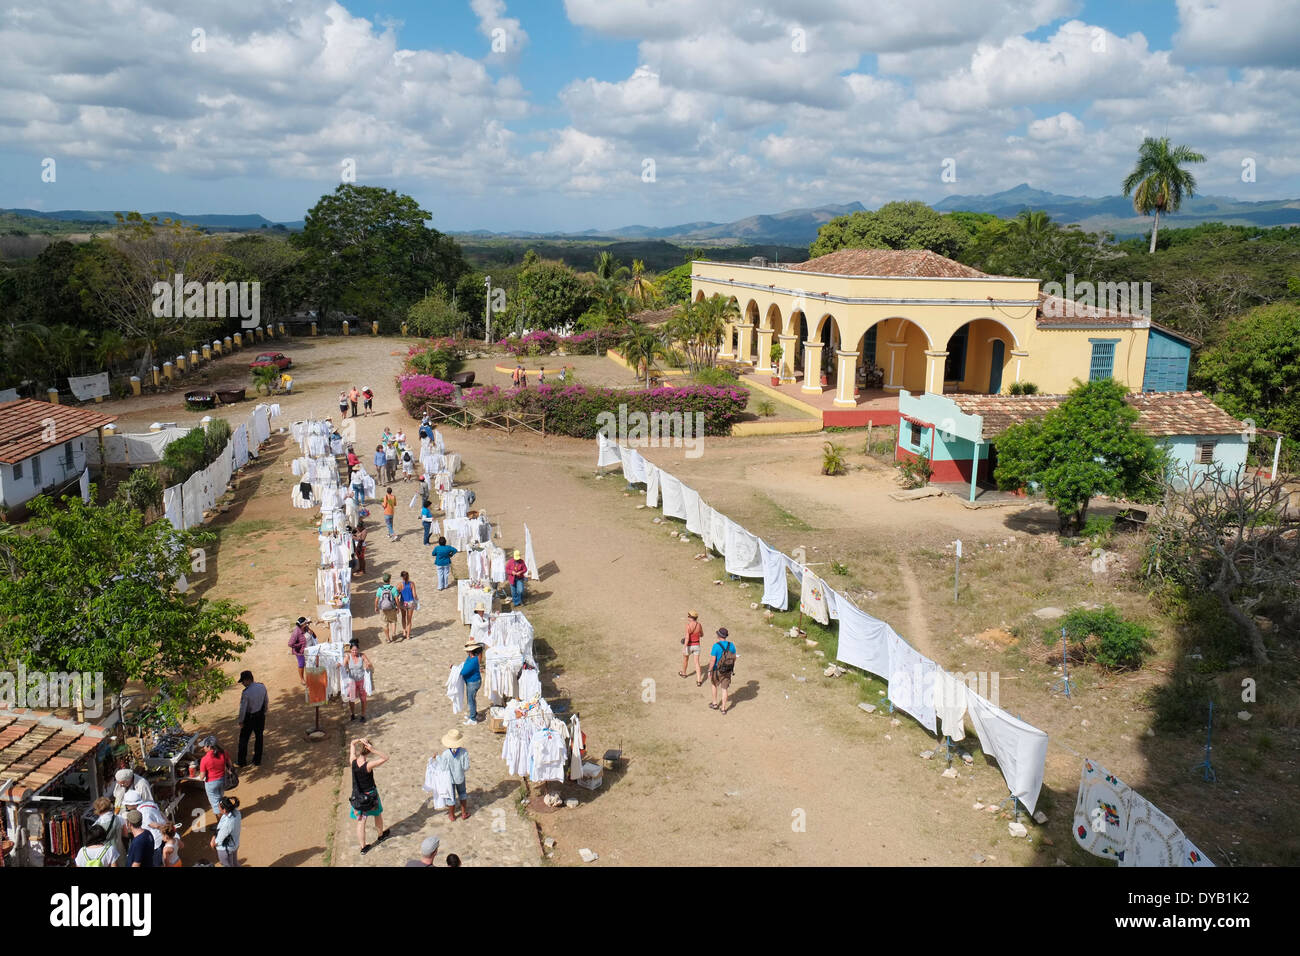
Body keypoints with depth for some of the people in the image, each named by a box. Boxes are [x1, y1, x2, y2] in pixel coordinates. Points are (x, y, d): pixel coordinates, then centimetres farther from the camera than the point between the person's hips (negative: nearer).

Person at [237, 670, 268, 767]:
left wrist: (241, 722, -6)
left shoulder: (246, 692, -26)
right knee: (259, 737, 18)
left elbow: (243, 708, -18)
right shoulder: (262, 687, -9)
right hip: (261, 715, 5)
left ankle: (242, 762, 26)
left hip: (249, 717, -5)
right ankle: (257, 761, 28)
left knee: (243, 739, 14)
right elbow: (267, 701, 4)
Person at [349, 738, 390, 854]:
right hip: (370, 795, -3)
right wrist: (373, 750, -37)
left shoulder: (353, 761, -16)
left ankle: (363, 847, 23)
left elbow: (352, 743, -1)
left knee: (360, 821, 12)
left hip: (357, 795, 3)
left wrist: (359, 740, -22)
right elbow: (385, 758, -25)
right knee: (378, 814, 26)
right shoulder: (368, 766, -29)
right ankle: (381, 835, 47)